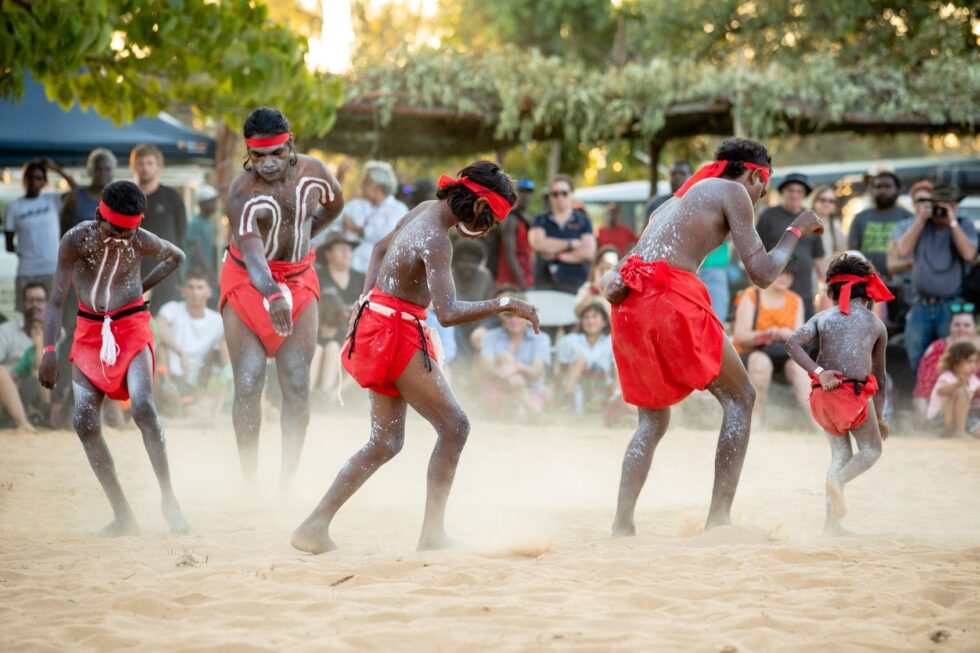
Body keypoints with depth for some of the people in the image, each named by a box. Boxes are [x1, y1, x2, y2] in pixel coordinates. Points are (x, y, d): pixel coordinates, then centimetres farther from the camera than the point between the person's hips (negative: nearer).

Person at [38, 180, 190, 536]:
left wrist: (141, 288, 4)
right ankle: (122, 515, -3)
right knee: (84, 421, -10)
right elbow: (56, 300, -15)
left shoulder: (142, 241, -12)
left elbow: (176, 257, 12)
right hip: (89, 330, 2)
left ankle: (169, 498, -15)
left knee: (143, 407, -24)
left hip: (131, 326, -2)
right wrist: (49, 350, -24)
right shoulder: (75, 240, -15)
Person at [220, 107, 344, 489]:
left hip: (299, 281, 4)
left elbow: (334, 204, 17)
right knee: (248, 384, -9)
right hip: (248, 284, -3)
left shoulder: (312, 172, -9)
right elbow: (251, 251, -41)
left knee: (297, 385, -4)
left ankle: (288, 483, 2)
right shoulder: (242, 193, -25)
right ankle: (249, 482, 1)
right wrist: (272, 295, -57)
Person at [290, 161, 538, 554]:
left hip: (376, 319, 10)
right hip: (395, 334, -10)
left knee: (385, 443, 12)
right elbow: (447, 312, -32)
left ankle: (314, 527, 10)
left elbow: (381, 248, 25)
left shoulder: (425, 211, 8)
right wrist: (505, 305, -24)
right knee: (454, 426, -6)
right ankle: (433, 534, -5)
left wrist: (367, 302, 22)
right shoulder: (435, 239, -22)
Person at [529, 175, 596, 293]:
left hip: (574, 284, -1)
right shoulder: (541, 220, 11)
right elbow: (538, 243, -7)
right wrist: (570, 244, -4)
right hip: (545, 283, 1)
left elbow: (588, 252, -2)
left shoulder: (583, 221, 10)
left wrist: (559, 256, -4)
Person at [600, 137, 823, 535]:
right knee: (740, 397, 6)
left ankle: (621, 526, 7)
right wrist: (796, 231, 14)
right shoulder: (733, 192, 7)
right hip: (670, 300, -8)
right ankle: (719, 516, -3)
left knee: (653, 421, 18)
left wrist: (615, 276, 2)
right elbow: (762, 274, 1)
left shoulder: (685, 194, 32)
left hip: (630, 307, 8)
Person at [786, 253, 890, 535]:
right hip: (855, 393, -3)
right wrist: (879, 416, 29)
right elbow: (879, 375, 22)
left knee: (841, 453, 16)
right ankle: (838, 479, -19)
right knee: (871, 449, 12)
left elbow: (793, 344, -6)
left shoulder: (821, 318, 14)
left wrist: (818, 372, -10)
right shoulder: (876, 324, 15)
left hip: (822, 395, 3)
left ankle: (832, 521, 6)